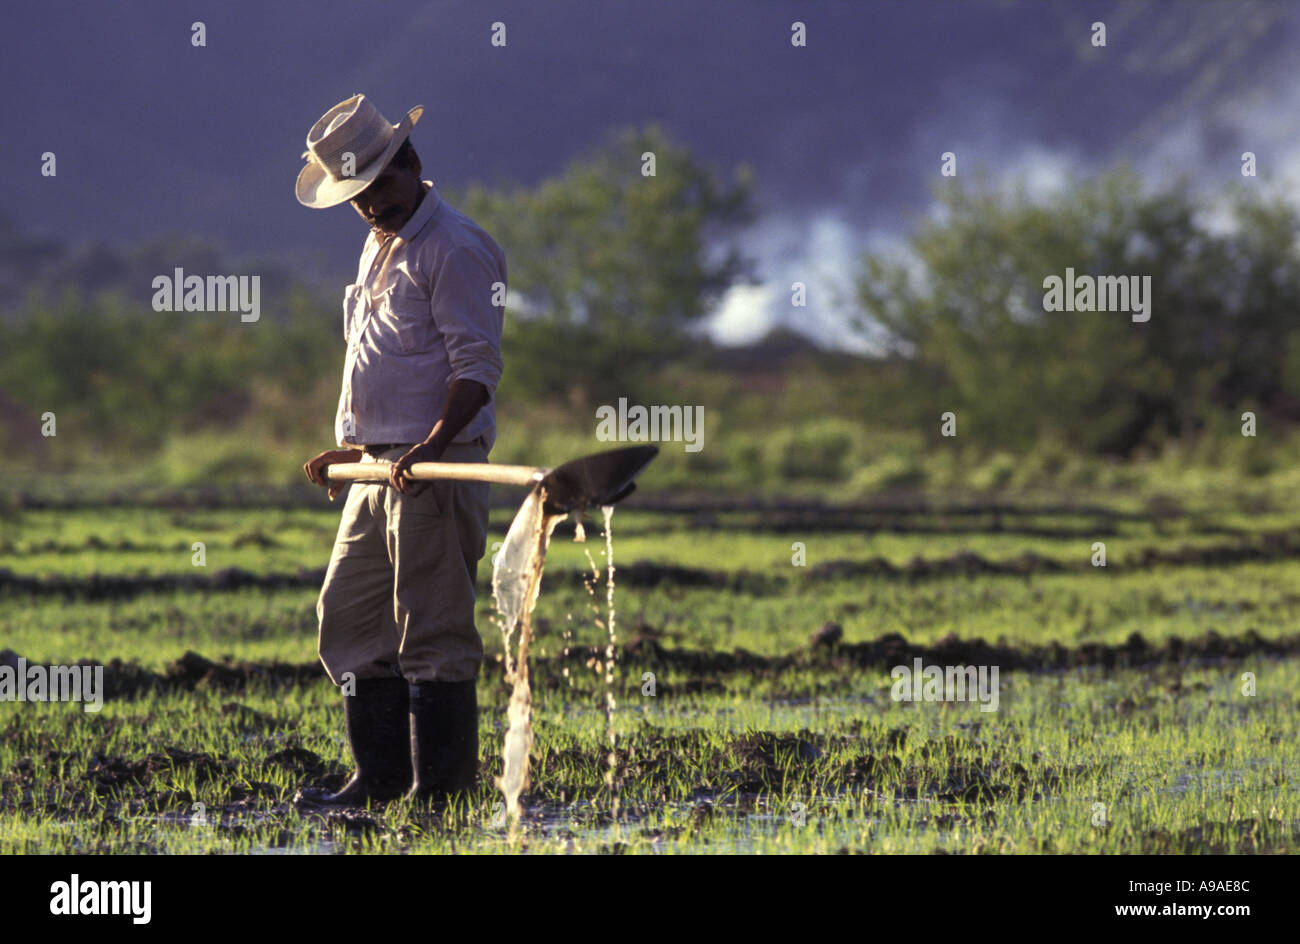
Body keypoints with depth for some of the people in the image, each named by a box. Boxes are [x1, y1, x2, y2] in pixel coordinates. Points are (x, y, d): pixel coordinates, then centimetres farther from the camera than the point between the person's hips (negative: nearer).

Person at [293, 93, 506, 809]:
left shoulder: (455, 247, -11)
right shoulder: (378, 248, 19)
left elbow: (477, 367, -17)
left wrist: (433, 443, -29)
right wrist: (351, 448, 24)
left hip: (437, 468, -10)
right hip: (378, 468, 10)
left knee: (431, 629, -8)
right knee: (347, 619, 11)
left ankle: (440, 789, -4)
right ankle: (381, 778, 18)